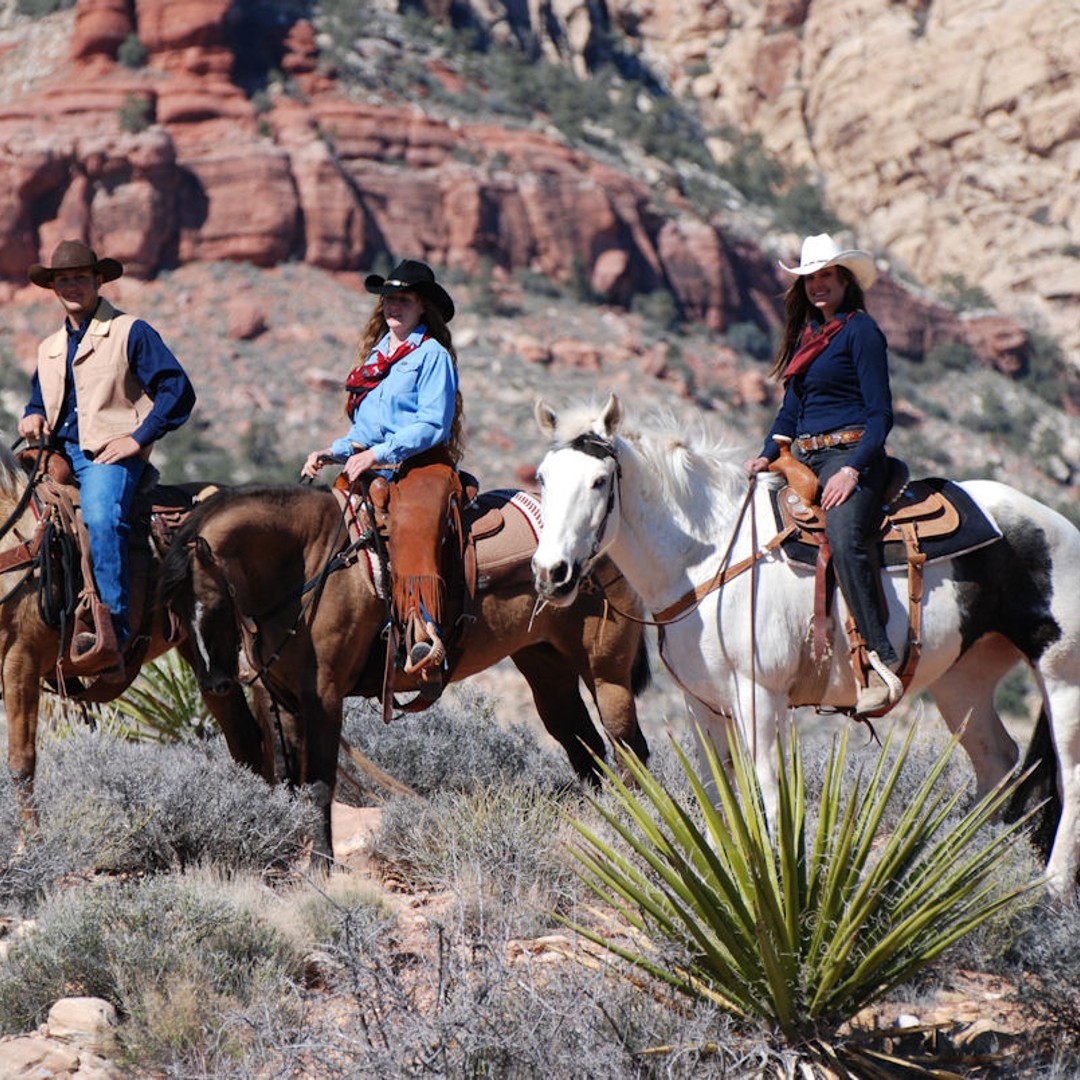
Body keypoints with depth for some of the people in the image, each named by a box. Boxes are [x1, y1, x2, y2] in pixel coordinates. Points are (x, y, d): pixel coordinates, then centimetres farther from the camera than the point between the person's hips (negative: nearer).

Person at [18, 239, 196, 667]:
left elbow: (177, 389, -4)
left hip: (110, 453, -7)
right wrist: (33, 417, 8)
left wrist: (139, 438, -11)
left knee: (100, 518, -33)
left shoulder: (131, 332, 2)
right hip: (58, 452, 7)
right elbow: (38, 398, 33)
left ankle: (113, 630, -38)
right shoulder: (49, 348, 22)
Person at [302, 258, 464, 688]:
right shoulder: (376, 356, 23)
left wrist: (377, 454, -16)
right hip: (371, 466, 9)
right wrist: (332, 452, 9)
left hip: (423, 464, -9)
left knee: (412, 527, -34)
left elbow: (433, 425, -10)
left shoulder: (433, 355, 0)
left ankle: (424, 637, -51)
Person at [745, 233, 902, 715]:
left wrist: (853, 468, -23)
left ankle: (883, 662, -40)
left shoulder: (860, 330, -5)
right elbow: (791, 407, 25)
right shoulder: (806, 334, 19)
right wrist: (767, 455, 8)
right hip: (808, 459, 9)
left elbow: (880, 413, -10)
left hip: (851, 454, -9)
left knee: (843, 538, -34)